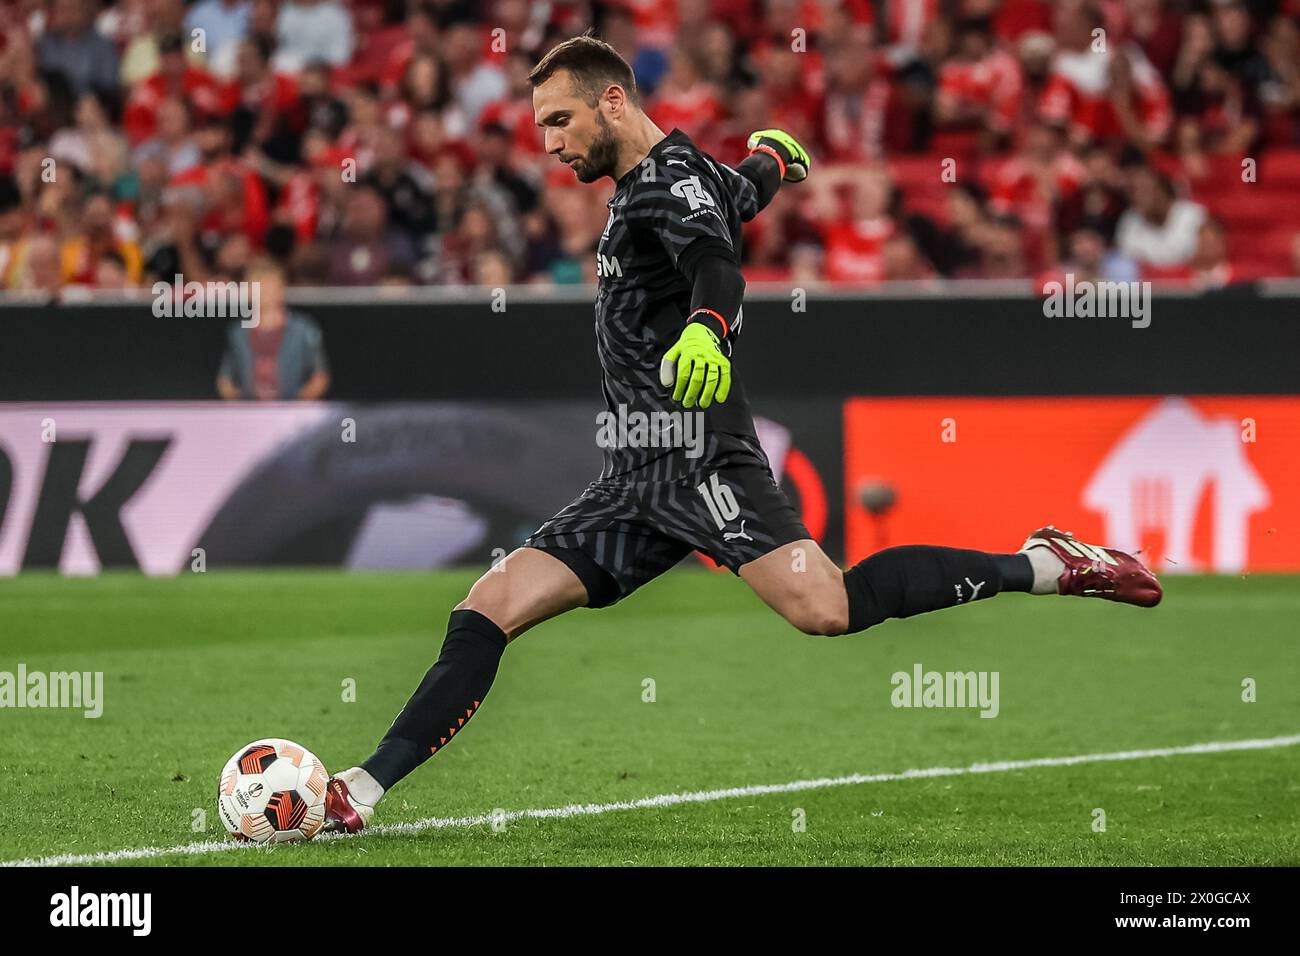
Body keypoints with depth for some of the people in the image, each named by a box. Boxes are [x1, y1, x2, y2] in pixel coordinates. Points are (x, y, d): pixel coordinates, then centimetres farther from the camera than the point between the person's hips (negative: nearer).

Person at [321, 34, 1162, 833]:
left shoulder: (669, 177, -5)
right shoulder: (644, 186, 23)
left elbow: (718, 262, -27)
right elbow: (744, 188, 45)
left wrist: (706, 327, -51)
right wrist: (772, 156, 70)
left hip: (698, 463, -10)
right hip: (638, 478, 10)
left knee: (825, 608, -28)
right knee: (486, 612, 0)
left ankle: (1045, 568, -14)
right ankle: (360, 795, -4)